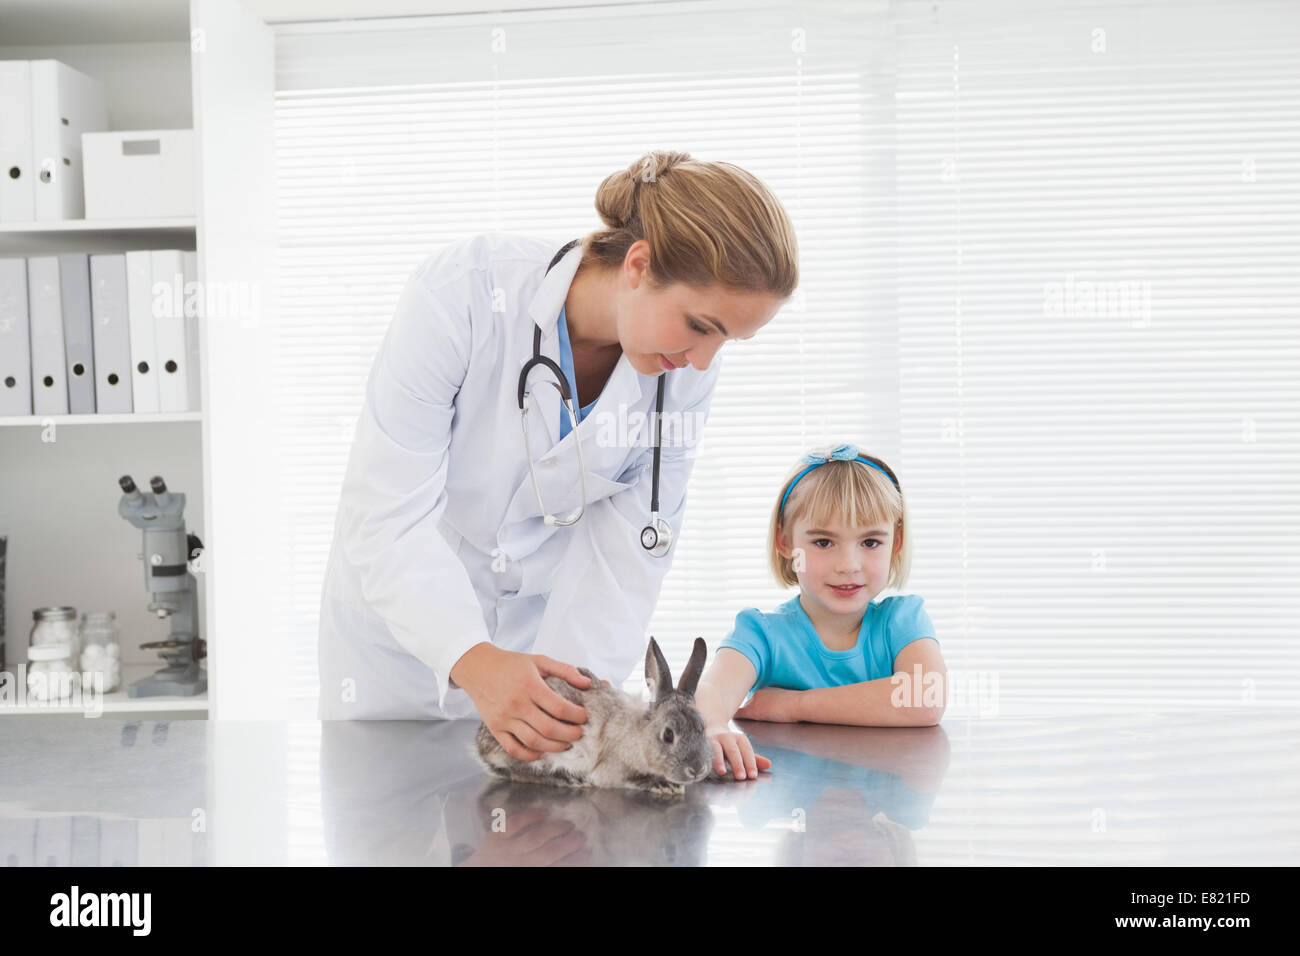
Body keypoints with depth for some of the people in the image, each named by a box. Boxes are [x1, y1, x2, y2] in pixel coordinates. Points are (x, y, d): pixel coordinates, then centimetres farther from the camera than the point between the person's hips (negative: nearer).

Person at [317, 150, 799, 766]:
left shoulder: (686, 371, -16)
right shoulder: (463, 293, -29)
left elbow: (628, 549, -12)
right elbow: (387, 513, -31)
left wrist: (581, 688, -24)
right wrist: (473, 661, -43)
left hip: (549, 616, 2)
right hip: (401, 604, -2)